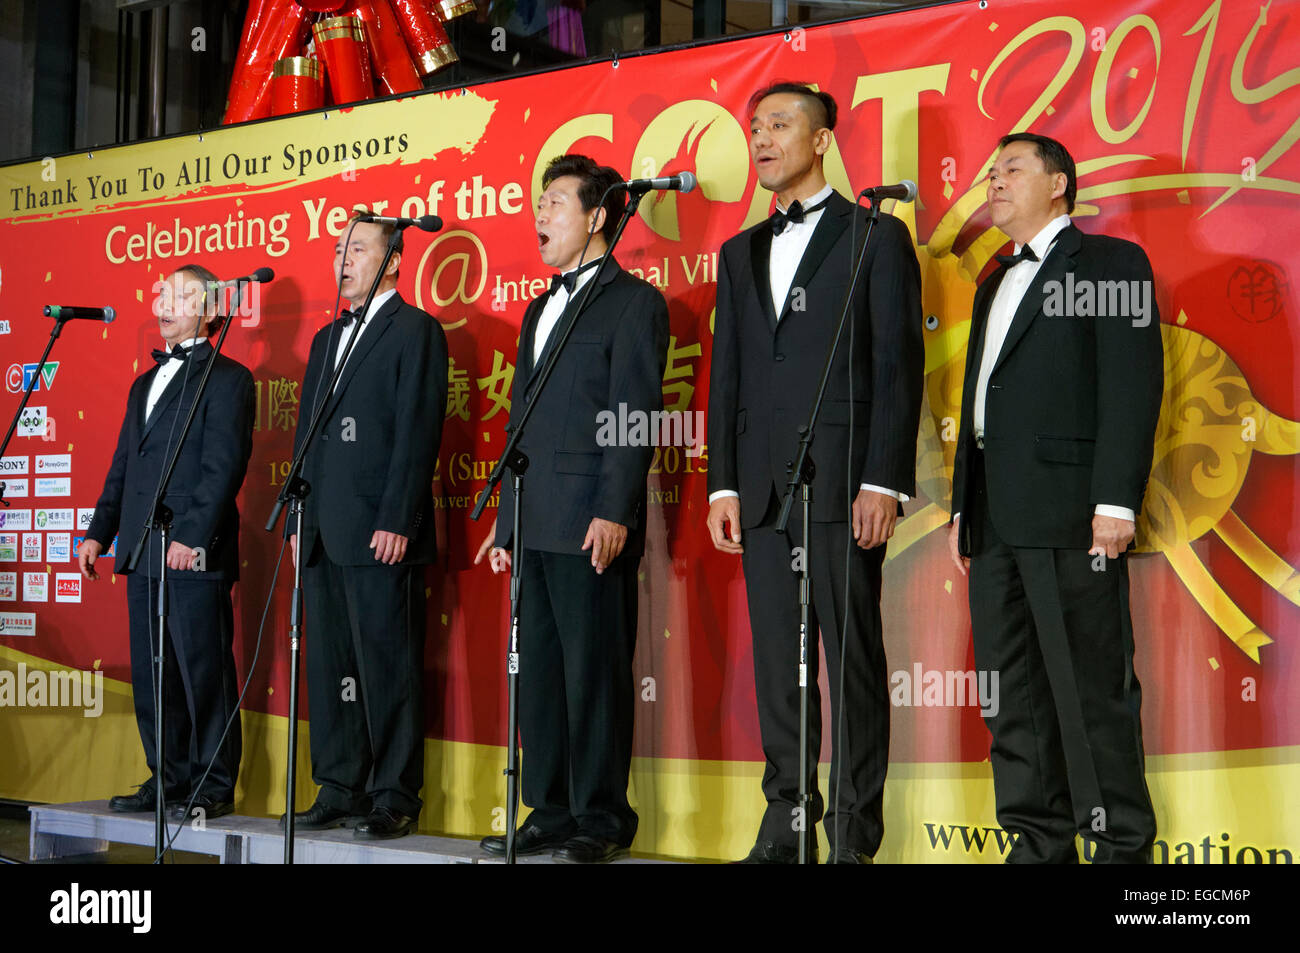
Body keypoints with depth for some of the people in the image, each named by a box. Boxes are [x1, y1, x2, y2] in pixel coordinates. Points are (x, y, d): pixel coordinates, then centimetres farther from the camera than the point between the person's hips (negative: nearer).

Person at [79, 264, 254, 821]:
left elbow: (224, 465, -12)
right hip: (143, 552, 8)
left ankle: (213, 787, 2)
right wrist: (99, 531, 15)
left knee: (204, 671, -5)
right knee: (151, 676, 10)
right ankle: (169, 779, 19)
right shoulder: (145, 384, 23)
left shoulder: (226, 377, -3)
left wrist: (192, 537, -20)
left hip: (194, 553, -8)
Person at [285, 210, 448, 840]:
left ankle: (395, 798, 1)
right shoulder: (327, 338, 21)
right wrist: (299, 521, 15)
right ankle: (339, 789, 17)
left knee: (387, 666, -5)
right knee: (328, 666, 10)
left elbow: (417, 433, -11)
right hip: (324, 534, 8)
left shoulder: (415, 331, -4)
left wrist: (396, 522, -18)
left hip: (380, 532, -8)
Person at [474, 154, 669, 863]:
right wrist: (506, 519, 18)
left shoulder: (633, 302, -2)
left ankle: (601, 819, 3)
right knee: (537, 672, 9)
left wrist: (614, 512, -19)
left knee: (594, 671, -4)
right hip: (535, 527, 8)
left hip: (591, 526, -8)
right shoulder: (541, 309, 22)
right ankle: (550, 813, 16)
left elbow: (633, 416, -11)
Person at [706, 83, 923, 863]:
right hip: (763, 487, 5)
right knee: (776, 659, 7)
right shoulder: (741, 253, 19)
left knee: (852, 656, -3)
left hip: (843, 479, -5)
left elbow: (899, 364, -4)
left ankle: (855, 831, 2)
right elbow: (726, 375, 17)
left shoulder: (876, 236, 3)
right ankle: (787, 820, 14)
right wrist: (723, 484, 7)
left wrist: (884, 482, -13)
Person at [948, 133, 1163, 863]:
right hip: (997, 520, 8)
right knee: (1013, 694, 8)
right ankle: (1041, 843, 14)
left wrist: (1116, 500, -17)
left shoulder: (1110, 263, 1)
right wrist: (963, 506, 17)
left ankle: (1123, 844, 2)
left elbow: (1132, 386, -9)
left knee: (1091, 688, -6)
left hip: (1069, 511, -8)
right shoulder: (997, 284, 25)